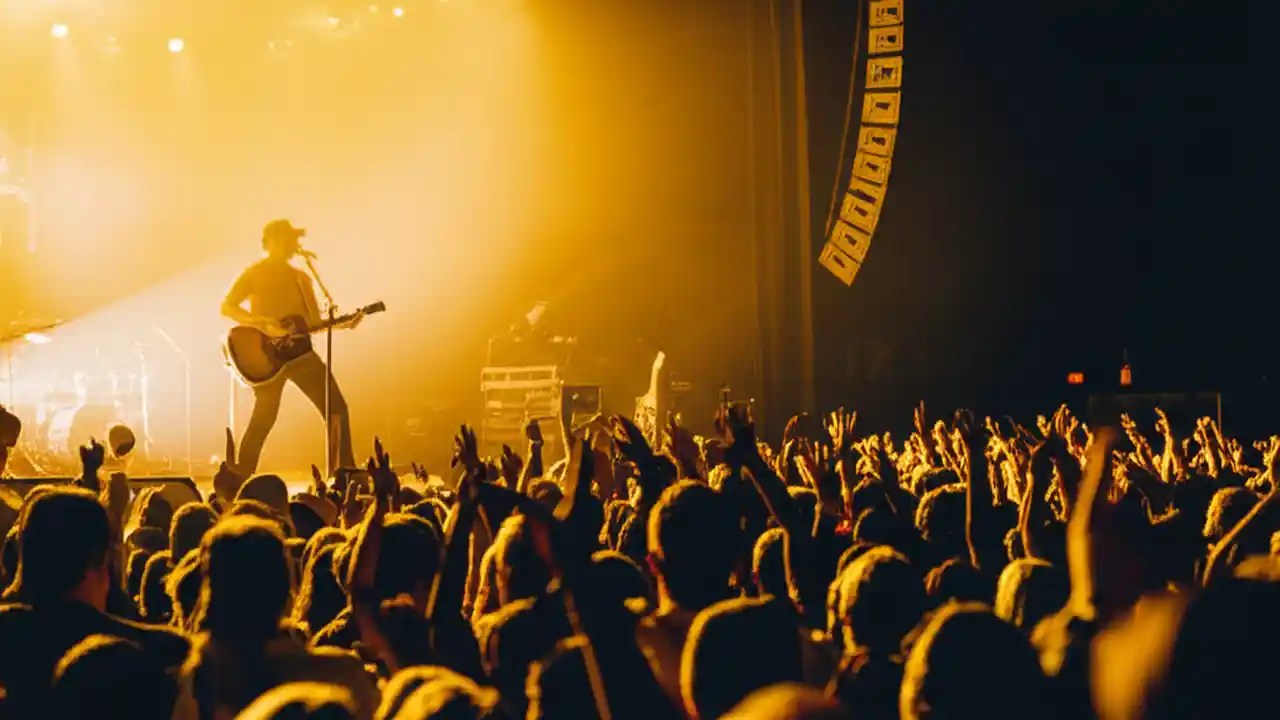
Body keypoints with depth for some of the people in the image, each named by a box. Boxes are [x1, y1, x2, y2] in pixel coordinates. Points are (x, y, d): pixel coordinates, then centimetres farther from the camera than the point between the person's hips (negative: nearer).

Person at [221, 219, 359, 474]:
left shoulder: (300, 278, 16)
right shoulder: (254, 274, -2)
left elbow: (315, 322, 17)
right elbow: (227, 307, -13)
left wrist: (344, 323, -1)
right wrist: (263, 323, -24)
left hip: (299, 350, 6)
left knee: (337, 408, 1)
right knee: (264, 418, -8)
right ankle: (239, 479, 0)